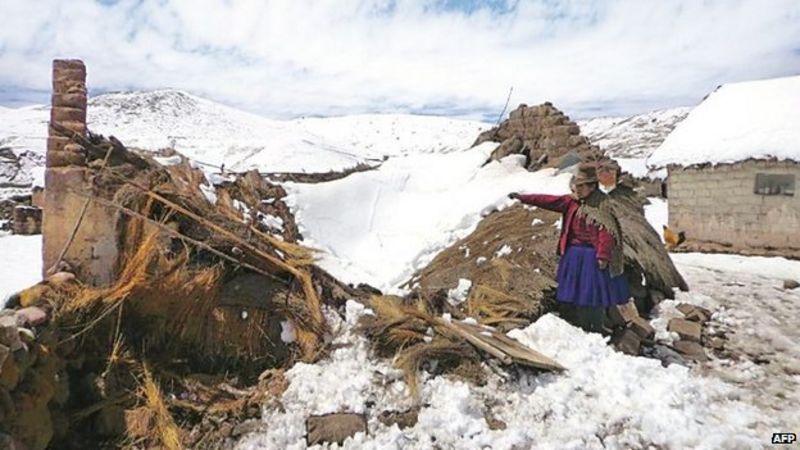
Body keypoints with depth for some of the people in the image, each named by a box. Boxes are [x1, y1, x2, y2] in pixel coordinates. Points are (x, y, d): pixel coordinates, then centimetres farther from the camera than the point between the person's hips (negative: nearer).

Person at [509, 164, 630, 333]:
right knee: (578, 293, 14)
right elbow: (550, 201, 6)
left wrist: (603, 256, -22)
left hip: (592, 257, -8)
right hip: (574, 254, 8)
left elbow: (606, 233, -19)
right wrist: (524, 198, 3)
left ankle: (597, 330, 17)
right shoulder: (573, 201, 6)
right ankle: (582, 329, 28)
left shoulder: (601, 206, -15)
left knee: (594, 293, 1)